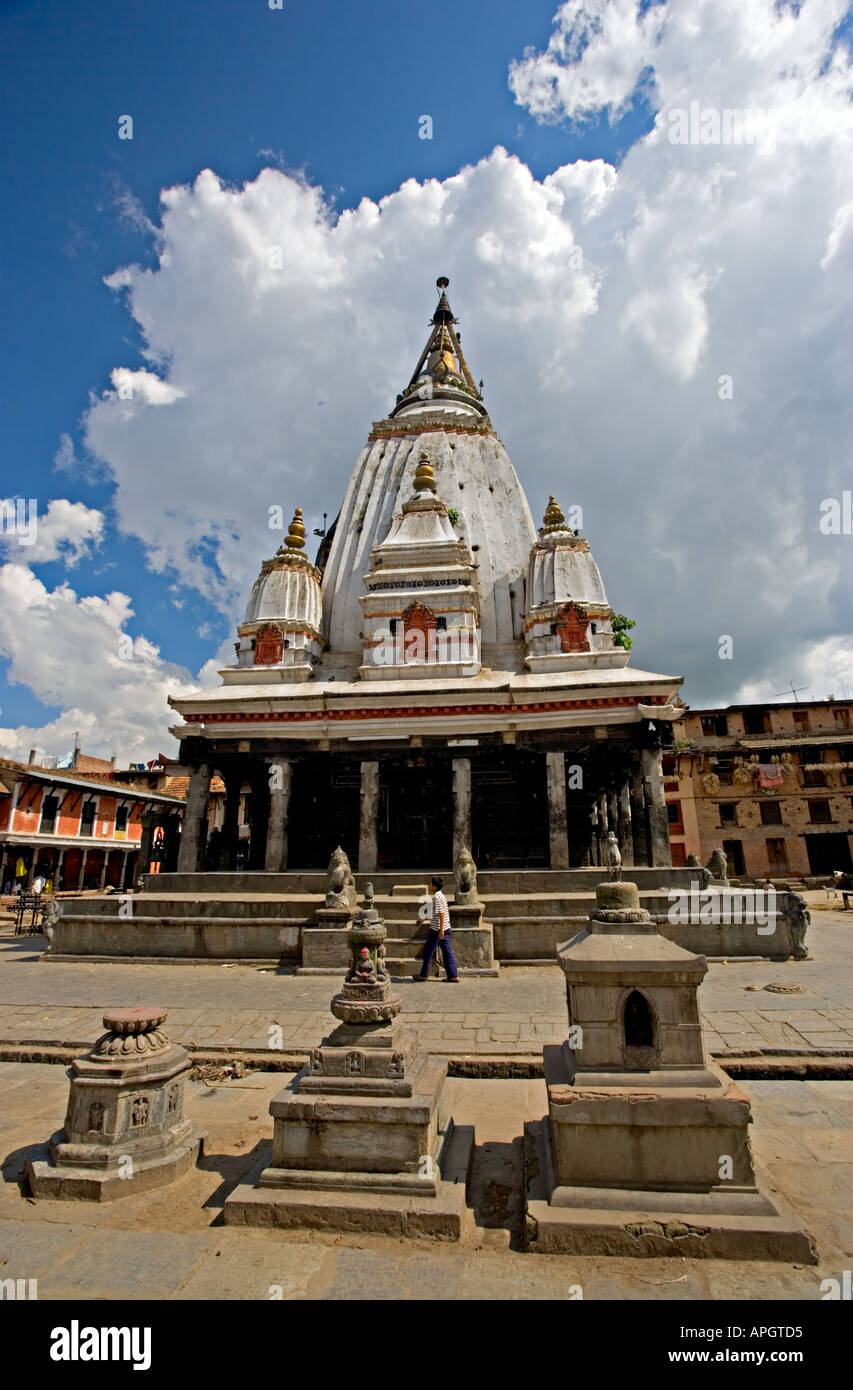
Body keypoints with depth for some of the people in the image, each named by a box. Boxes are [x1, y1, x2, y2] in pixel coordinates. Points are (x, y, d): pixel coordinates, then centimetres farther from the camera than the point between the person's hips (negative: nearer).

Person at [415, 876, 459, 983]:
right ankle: (454, 976, 8)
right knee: (447, 951, 8)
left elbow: (441, 914, -21)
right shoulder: (441, 896, 13)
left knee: (428, 951, 5)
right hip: (445, 929, 9)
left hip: (437, 929, -9)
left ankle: (424, 974, 16)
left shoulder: (436, 897, -16)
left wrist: (441, 929, -22)